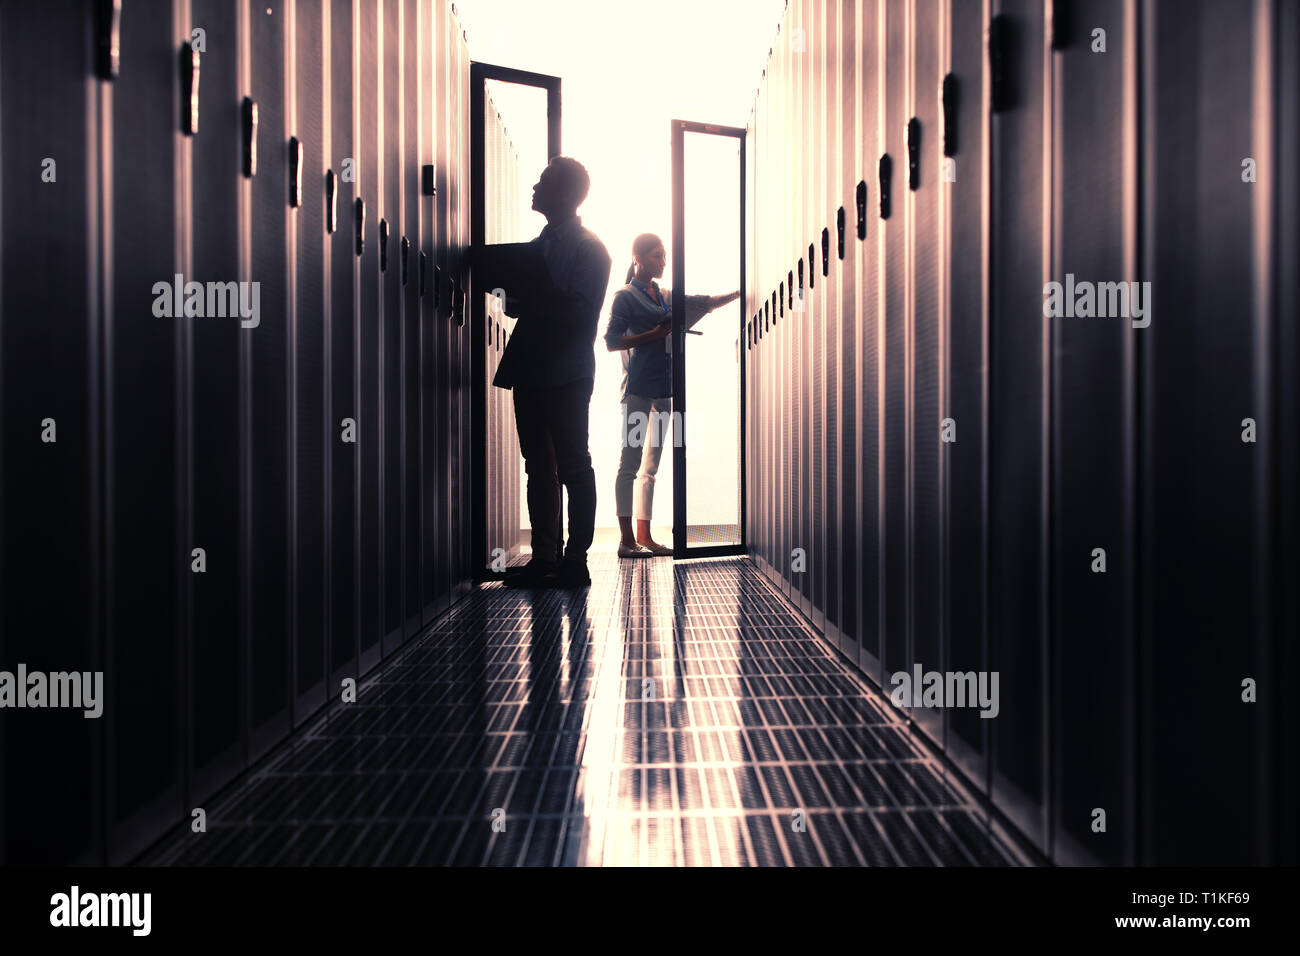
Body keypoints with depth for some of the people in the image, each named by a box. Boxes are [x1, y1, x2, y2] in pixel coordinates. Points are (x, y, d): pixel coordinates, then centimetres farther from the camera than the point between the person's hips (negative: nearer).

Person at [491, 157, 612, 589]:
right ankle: (544, 558, 14)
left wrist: (532, 293, -20)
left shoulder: (589, 249, -4)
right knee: (539, 468, 9)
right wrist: (512, 288, 1)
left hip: (566, 375, -8)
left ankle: (575, 562, 1)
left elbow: (582, 314, -16)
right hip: (530, 371, 8)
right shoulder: (539, 246, 19)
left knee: (573, 468, -4)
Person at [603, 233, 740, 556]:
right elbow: (611, 341, -8)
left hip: (663, 388, 7)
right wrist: (654, 334, -12)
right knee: (630, 463, -7)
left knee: (651, 465, 7)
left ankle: (644, 538, 11)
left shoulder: (666, 296, 19)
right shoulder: (625, 296, -1)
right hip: (637, 388, -7)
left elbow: (703, 303, 23)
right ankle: (627, 540, -6)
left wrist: (738, 293, 12)